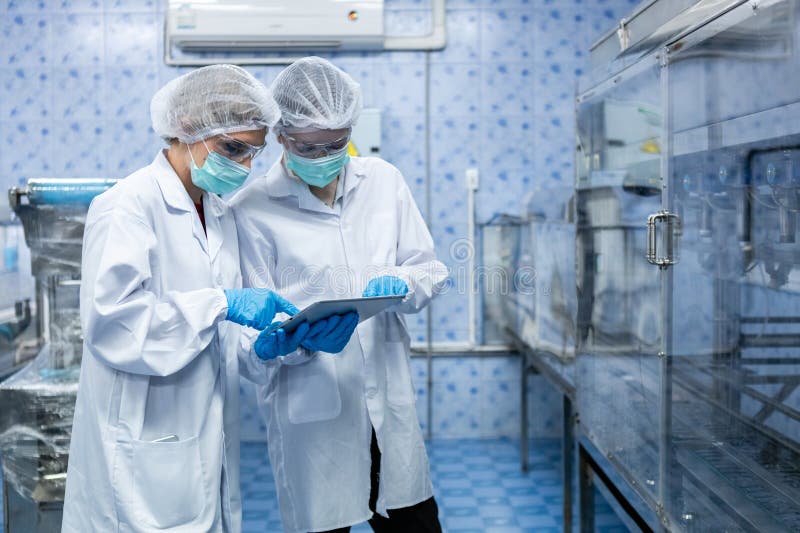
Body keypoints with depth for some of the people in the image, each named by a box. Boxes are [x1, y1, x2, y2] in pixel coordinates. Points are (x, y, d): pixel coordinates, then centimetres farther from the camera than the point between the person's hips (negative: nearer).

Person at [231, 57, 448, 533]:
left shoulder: (383, 180, 4)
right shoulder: (253, 208, -7)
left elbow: (430, 270, 8)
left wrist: (400, 284, -14)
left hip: (391, 403, 4)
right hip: (312, 411, -3)